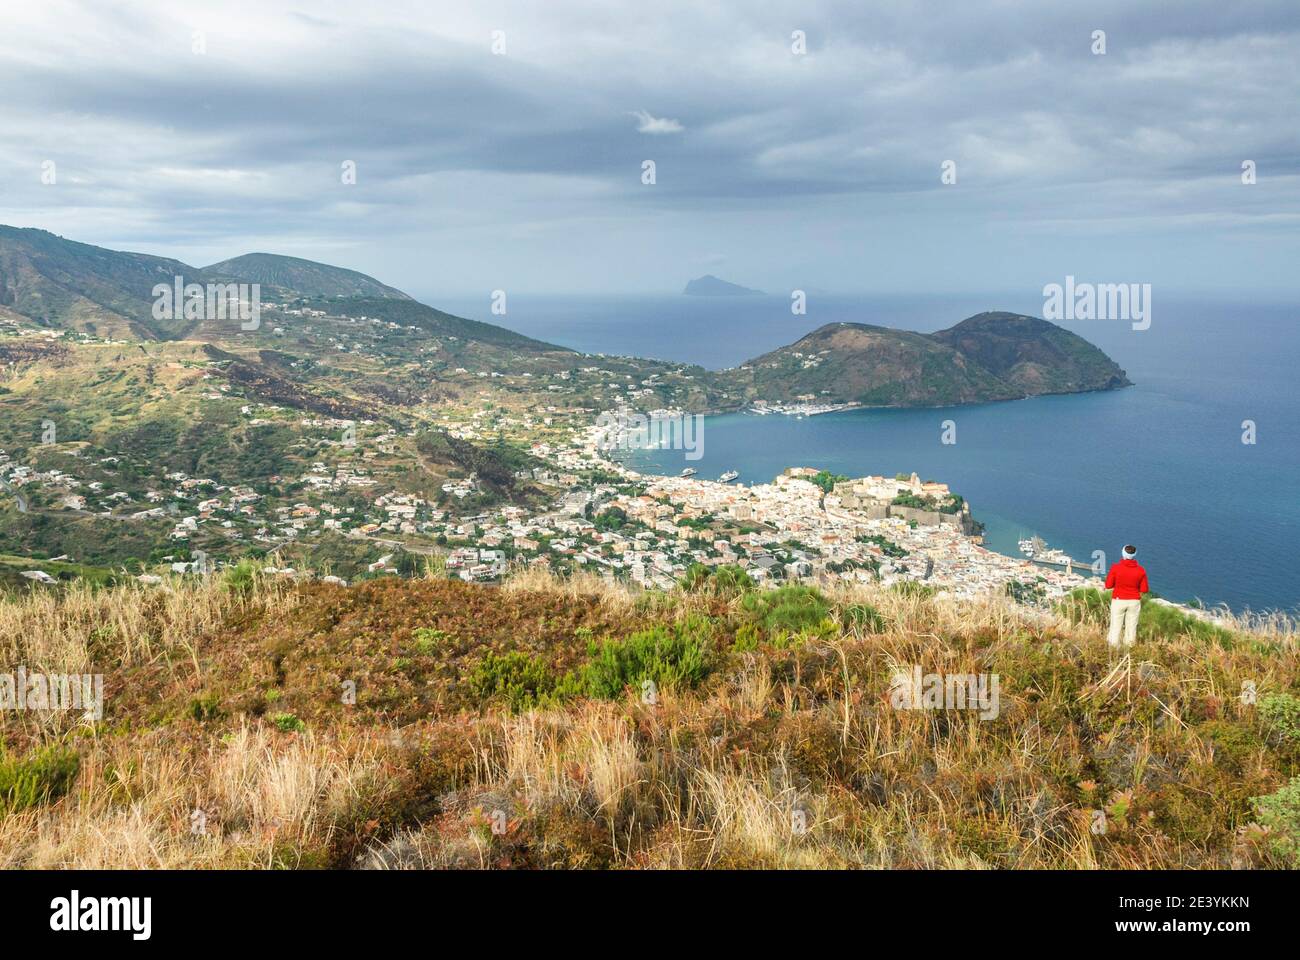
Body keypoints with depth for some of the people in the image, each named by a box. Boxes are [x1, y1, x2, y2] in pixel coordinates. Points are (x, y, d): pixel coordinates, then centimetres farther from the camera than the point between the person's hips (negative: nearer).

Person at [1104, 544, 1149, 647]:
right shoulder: (1140, 570, -7)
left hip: (1119, 601, -2)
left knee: (1116, 626, 5)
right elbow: (1144, 589, -2)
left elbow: (1108, 585, -6)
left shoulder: (1116, 567, -13)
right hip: (1134, 601, 2)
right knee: (1131, 627, 10)